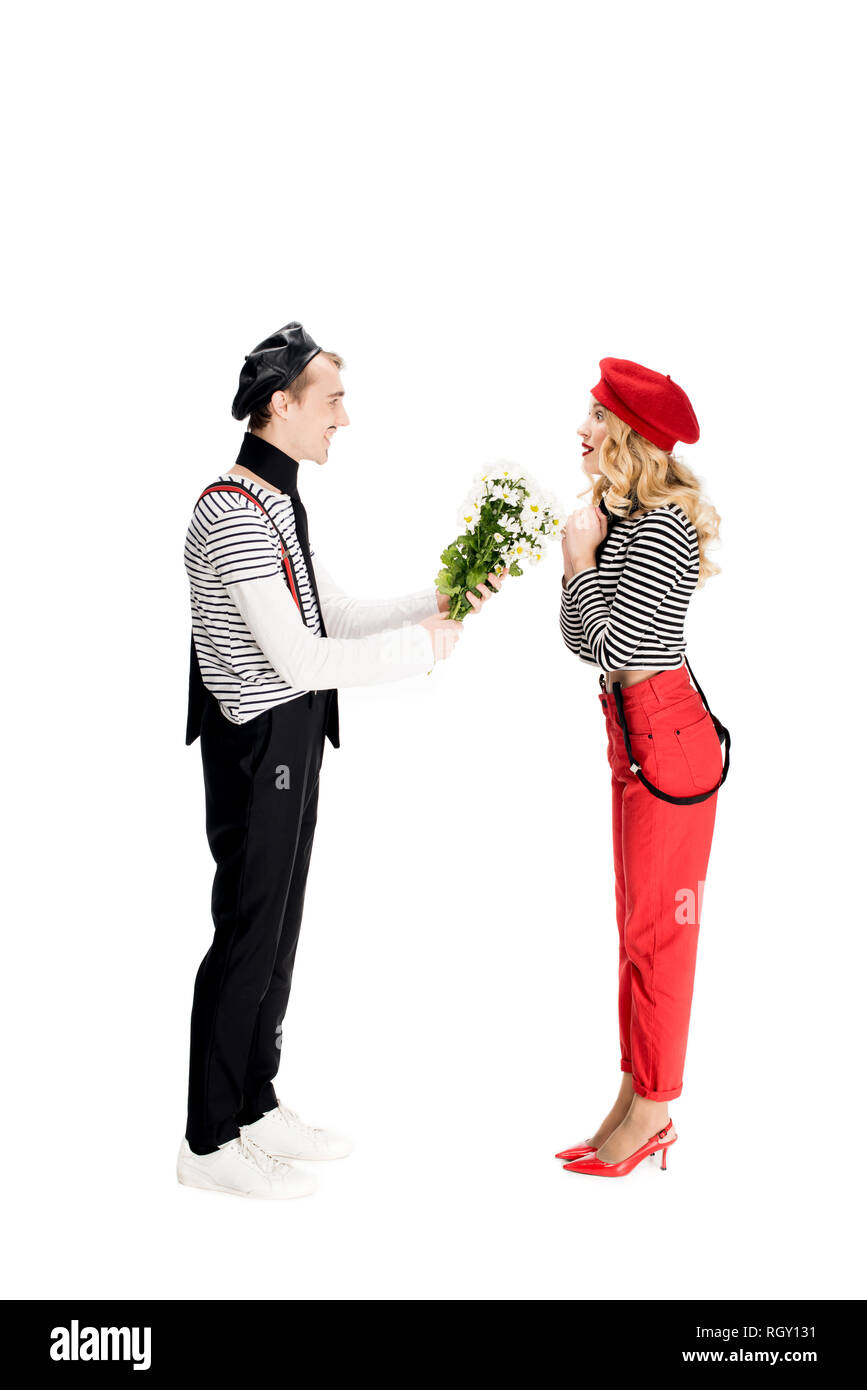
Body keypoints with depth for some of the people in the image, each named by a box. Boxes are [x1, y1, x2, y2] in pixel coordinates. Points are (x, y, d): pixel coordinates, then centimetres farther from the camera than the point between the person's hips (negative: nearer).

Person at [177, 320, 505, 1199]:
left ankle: (255, 1106, 31)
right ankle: (210, 1143, 14)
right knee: (248, 935, 0)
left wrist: (439, 598, 7)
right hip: (258, 747, -10)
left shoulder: (279, 502, 12)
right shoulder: (235, 511, -20)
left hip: (293, 743, 10)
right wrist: (422, 645, -18)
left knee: (277, 928, 16)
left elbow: (336, 616, 17)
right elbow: (301, 659, -25)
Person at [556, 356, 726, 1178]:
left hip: (668, 736, -10)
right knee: (636, 923, 13)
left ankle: (653, 1110, 12)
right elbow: (581, 642, 13)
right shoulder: (619, 517, 13)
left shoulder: (662, 526, -16)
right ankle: (637, 1105, 23)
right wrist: (576, 553, 3)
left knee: (656, 927, -1)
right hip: (633, 735, 10)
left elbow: (617, 641, -18)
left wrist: (581, 558, -10)